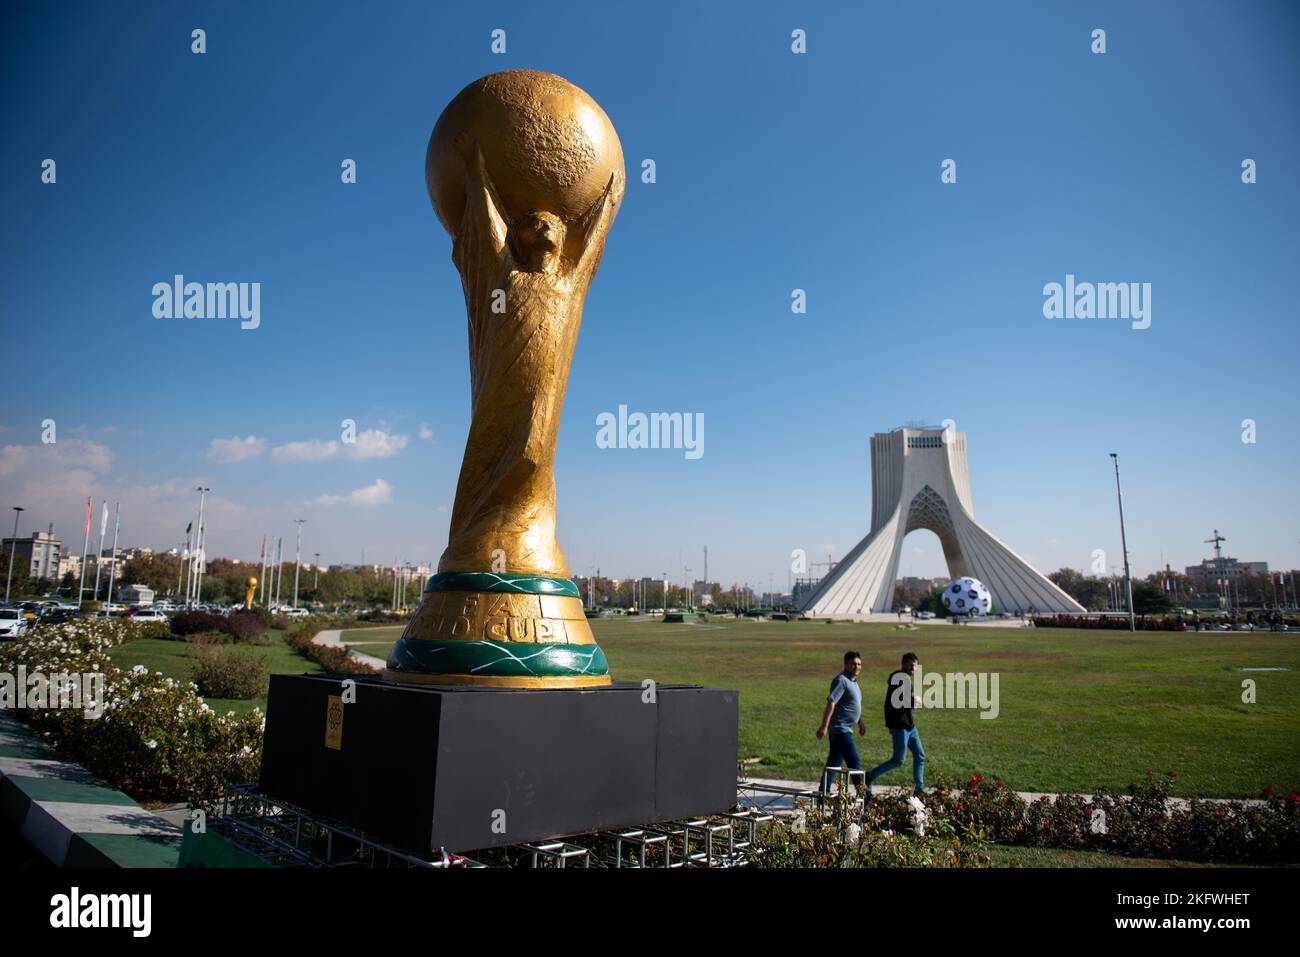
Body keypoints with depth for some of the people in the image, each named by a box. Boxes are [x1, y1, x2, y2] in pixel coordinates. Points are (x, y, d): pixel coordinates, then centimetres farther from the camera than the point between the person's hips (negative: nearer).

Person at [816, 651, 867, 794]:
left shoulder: (852, 680, 15)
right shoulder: (841, 680, -16)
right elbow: (831, 702, -24)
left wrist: (860, 722, 31)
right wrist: (824, 726, -29)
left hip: (843, 729, 10)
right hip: (840, 728, -10)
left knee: (834, 760, 15)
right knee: (853, 762, -8)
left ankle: (824, 791, 22)